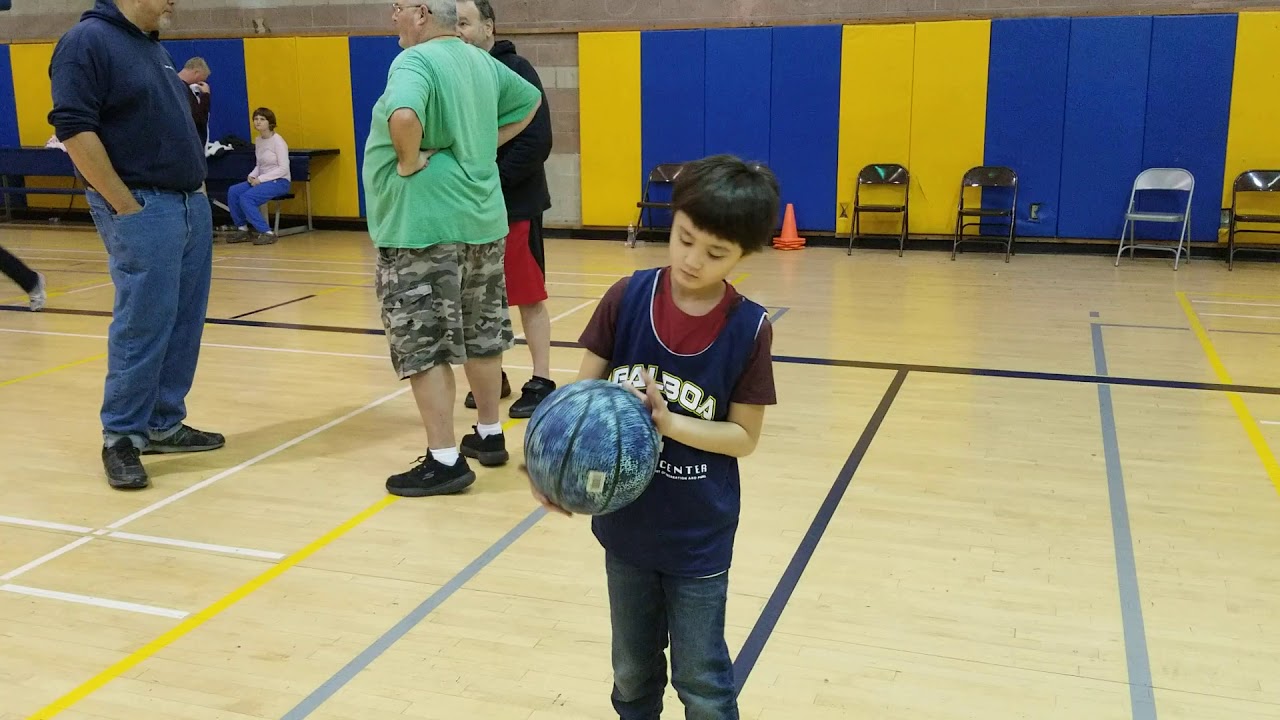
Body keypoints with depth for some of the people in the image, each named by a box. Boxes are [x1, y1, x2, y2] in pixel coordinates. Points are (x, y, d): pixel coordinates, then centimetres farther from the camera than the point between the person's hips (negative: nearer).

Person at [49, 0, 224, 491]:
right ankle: (121, 437, 4)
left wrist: (196, 186, 14)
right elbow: (73, 129, -16)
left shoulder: (153, 46, 18)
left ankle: (164, 424, 19)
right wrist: (125, 206, -17)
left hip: (191, 203, 9)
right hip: (143, 209, -8)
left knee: (184, 324, 9)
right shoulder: (87, 41, -9)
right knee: (143, 325, -8)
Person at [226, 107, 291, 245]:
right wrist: (252, 176, -4)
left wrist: (260, 179, -18)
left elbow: (284, 168, -16)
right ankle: (243, 230, 0)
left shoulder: (277, 141, -11)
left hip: (279, 182, -7)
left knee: (246, 197, -26)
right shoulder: (258, 140, 11)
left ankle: (267, 233, -19)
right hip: (262, 181, 7)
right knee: (233, 192, -11)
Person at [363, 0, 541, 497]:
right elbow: (530, 100, 26)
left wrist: (408, 161, -17)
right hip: (482, 217, 9)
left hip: (423, 224, -8)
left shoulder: (414, 62, -15)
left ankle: (444, 461, 0)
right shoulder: (480, 61, 11)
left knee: (423, 345, -2)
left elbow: (404, 117, -35)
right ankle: (490, 436, 28)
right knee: (482, 335, 16)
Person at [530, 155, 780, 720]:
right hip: (625, 524, 2)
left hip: (699, 538, -2)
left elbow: (744, 437, -10)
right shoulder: (627, 298, -11)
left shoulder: (749, 329, -15)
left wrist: (669, 422, -25)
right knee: (632, 674, 22)